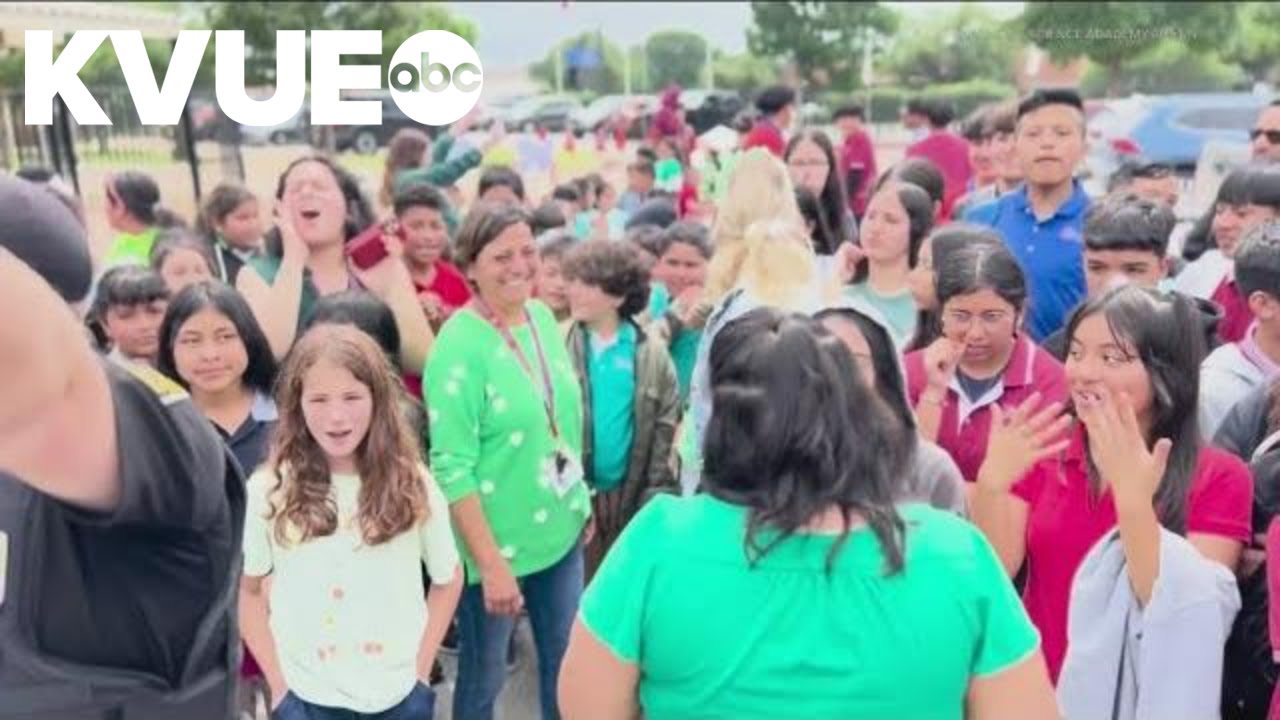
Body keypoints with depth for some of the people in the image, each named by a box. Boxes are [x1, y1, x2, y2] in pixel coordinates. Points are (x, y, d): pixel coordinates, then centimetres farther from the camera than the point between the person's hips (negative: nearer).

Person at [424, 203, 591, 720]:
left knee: (566, 663, 19)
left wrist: (582, 500, 14)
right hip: (495, 545, -6)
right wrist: (490, 564, -20)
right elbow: (452, 469, -21)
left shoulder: (544, 316, 1)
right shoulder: (459, 346, -19)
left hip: (562, 531, 6)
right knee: (484, 677, 12)